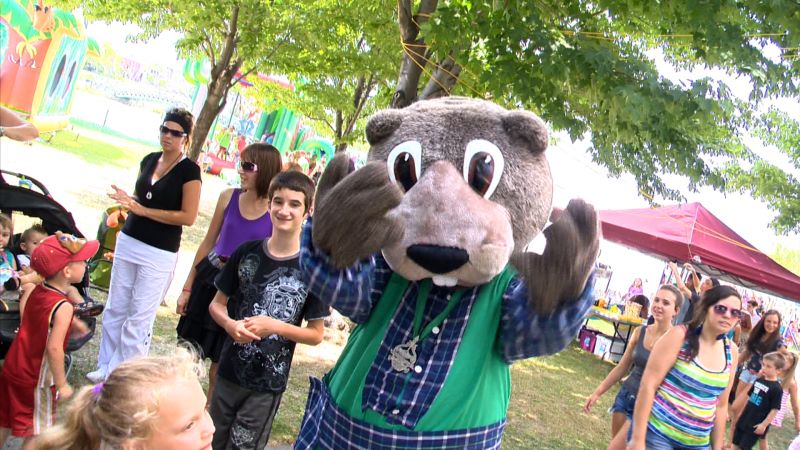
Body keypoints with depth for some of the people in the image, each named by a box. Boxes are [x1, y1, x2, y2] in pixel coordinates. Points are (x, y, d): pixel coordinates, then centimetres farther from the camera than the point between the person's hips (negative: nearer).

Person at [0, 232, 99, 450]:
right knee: (36, 430, 10)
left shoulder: (37, 291, -3)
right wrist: (62, 384, -21)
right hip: (36, 379, -7)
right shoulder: (63, 307, -27)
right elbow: (54, 348, -30)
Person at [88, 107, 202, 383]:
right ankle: (106, 366, 26)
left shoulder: (189, 170, -11)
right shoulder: (150, 160, 8)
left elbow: (188, 216, -17)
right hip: (128, 242, 7)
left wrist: (142, 210, -17)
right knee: (115, 308, 13)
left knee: (139, 317, 0)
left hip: (159, 254, -7)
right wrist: (126, 200, -1)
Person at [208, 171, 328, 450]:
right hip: (230, 371, 3)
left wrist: (275, 326, -20)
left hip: (268, 382, -3)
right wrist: (230, 324, -16)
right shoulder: (246, 253, -4)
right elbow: (217, 304, 5)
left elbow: (316, 334, -6)